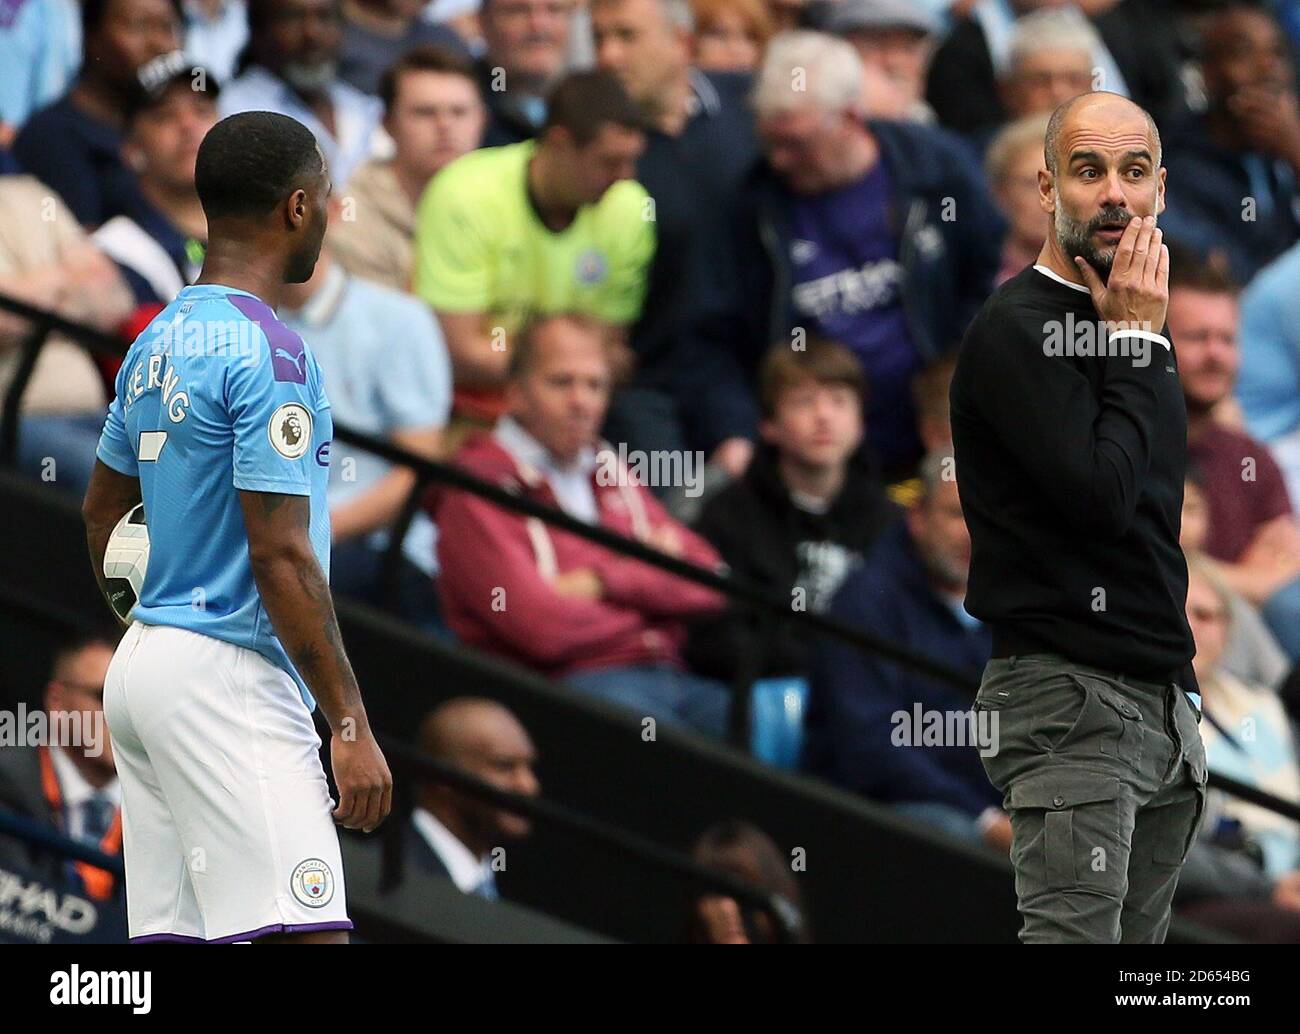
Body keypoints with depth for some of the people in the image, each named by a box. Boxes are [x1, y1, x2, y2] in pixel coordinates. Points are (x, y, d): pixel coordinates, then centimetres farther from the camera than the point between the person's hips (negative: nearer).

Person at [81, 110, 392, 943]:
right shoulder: (270, 353, -13)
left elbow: (102, 511, 25)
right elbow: (280, 556, -17)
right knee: (309, 936, -15)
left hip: (146, 659, 10)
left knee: (173, 937, 7)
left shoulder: (158, 344, 14)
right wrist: (350, 721, -15)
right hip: (228, 678, -10)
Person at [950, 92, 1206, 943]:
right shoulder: (1017, 330, -10)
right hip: (1071, 700, -9)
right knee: (1079, 935, -15)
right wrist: (1134, 341, -12)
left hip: (1161, 703, 9)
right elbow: (1100, 494, -21)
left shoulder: (1134, 322, 18)